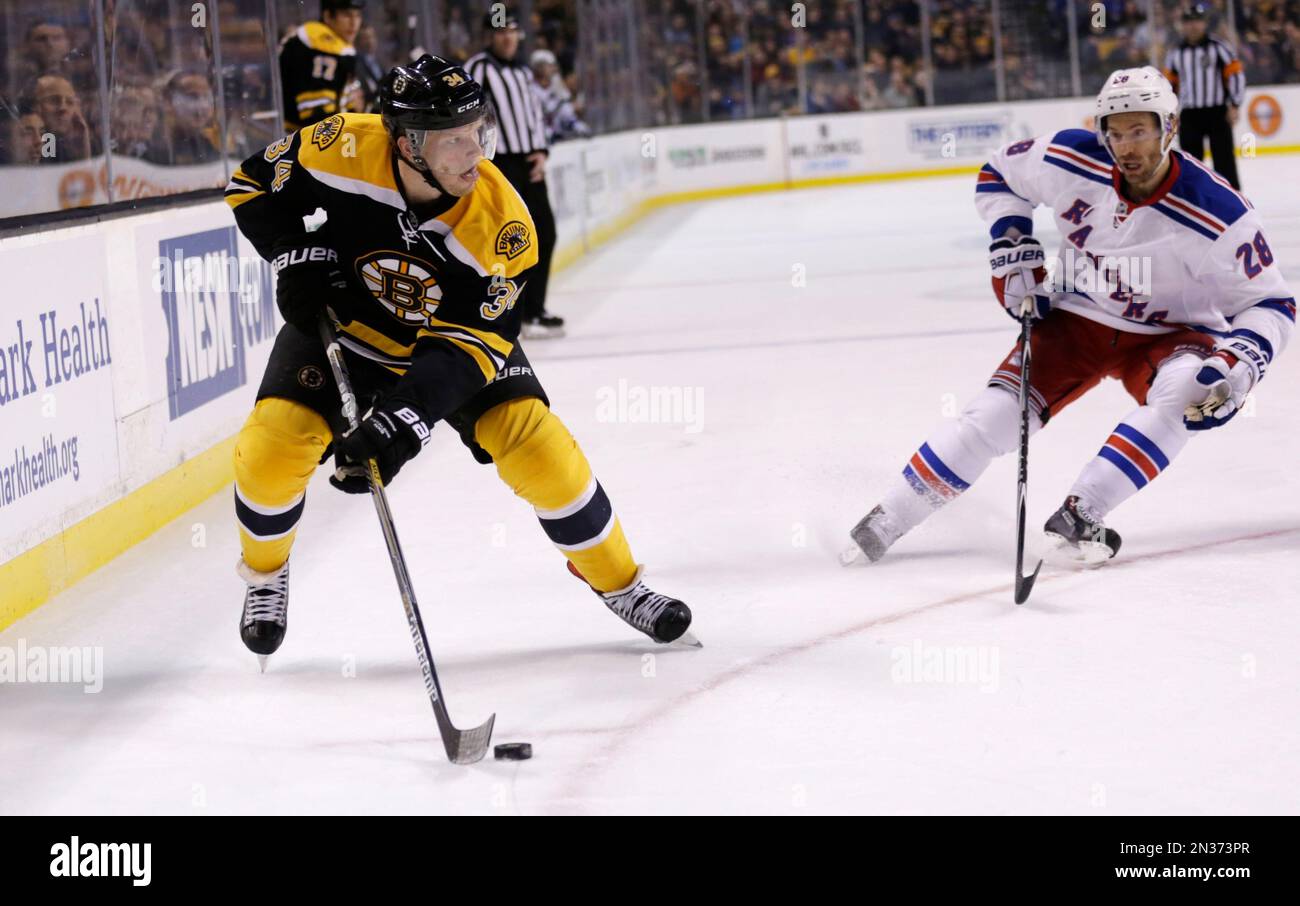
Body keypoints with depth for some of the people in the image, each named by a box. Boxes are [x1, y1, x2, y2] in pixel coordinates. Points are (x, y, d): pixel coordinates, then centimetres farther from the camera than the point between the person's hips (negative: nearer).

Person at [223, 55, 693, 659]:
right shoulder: (344, 148, -29)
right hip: (340, 320, 0)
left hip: (454, 335, 0)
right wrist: (297, 254, -23)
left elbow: (471, 342, -30)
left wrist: (405, 417, -41)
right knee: (274, 444, -18)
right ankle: (265, 574, 14)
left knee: (538, 447, -14)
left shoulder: (499, 219, -30)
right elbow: (254, 184, -9)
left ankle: (616, 580, 11)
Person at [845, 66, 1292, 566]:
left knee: (1185, 392, -34)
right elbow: (998, 175, 3)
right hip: (1076, 318, 1)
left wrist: (1237, 364, -33)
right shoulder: (1070, 161, -18)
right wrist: (1013, 252, -7)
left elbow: (1271, 303, -16)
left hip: (1168, 333, -1)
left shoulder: (1218, 213, -26)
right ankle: (883, 523, -3)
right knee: (997, 412, -15)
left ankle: (1076, 518, -31)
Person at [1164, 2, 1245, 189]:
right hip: (1189, 115, 4)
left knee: (1224, 158, -2)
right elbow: (1169, 84, 15)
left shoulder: (1218, 48, -3)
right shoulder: (1176, 53, 9)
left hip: (1217, 113, -4)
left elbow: (1236, 75, -5)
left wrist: (1234, 105, -10)